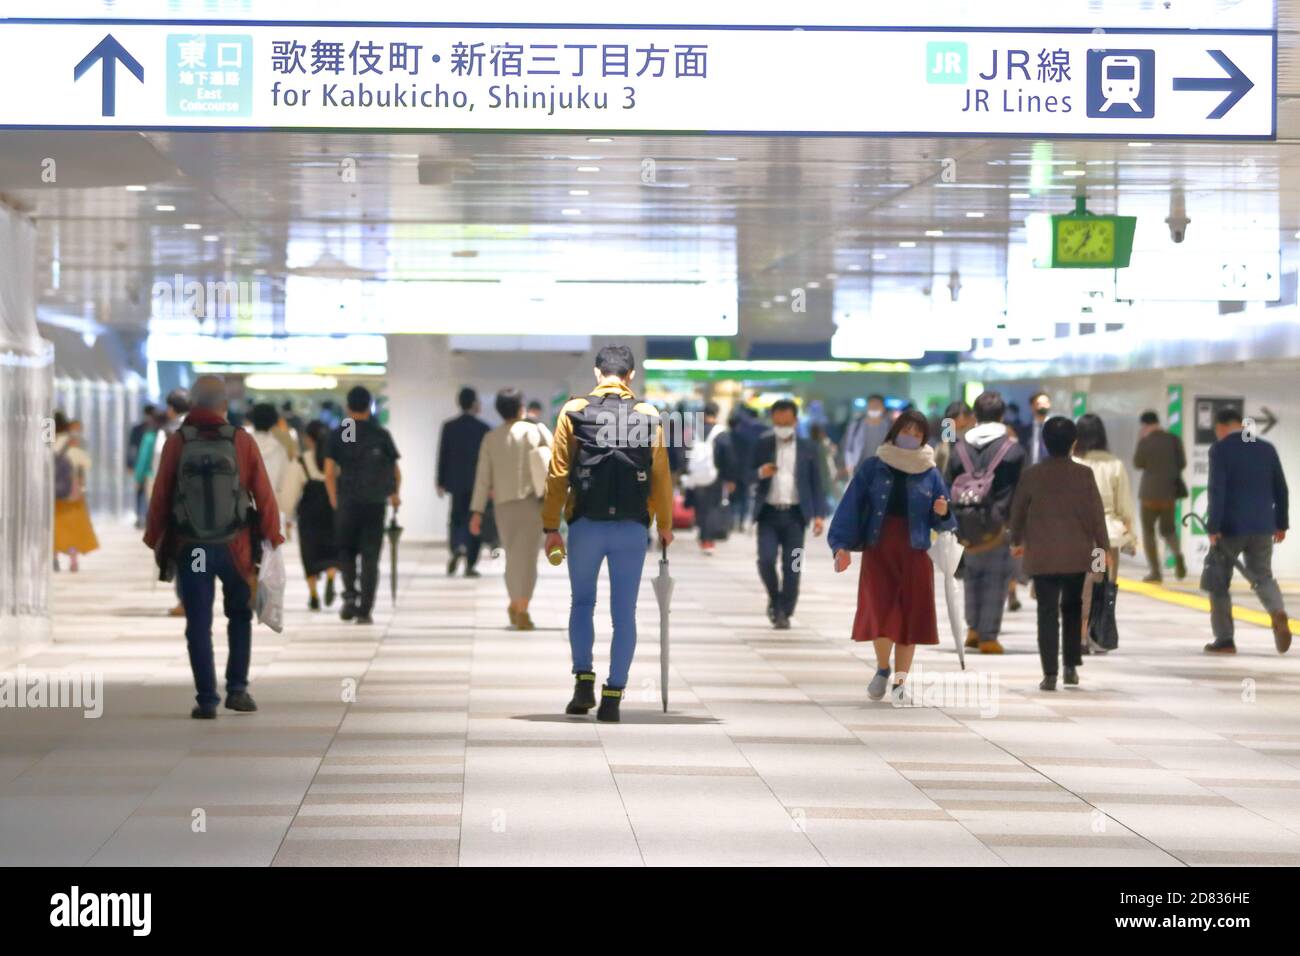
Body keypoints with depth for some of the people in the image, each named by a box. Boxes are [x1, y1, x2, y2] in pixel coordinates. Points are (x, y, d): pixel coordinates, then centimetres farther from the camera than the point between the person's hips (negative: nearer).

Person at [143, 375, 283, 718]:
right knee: (240, 616, 20)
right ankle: (237, 688, 13)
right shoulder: (242, 441, -5)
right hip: (234, 547, 0)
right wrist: (271, 538, 5)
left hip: (190, 549, 0)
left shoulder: (176, 442, -4)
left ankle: (206, 700, 4)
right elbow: (264, 495, -5)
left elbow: (159, 497, -2)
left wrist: (156, 542, 9)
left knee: (198, 626, 6)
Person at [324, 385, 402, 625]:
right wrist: (396, 495, 24)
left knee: (346, 551, 18)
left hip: (347, 502, 0)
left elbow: (329, 472, -5)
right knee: (370, 557, 4)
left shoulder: (337, 435, 0)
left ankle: (350, 594, -2)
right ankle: (365, 611, 0)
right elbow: (395, 469, 7)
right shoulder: (381, 434, 2)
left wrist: (334, 501, 6)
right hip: (375, 503, 0)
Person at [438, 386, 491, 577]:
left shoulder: (449, 426, -1)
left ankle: (456, 547, -16)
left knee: (456, 518, 13)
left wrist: (441, 482, 6)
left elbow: (443, 455, 0)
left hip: (456, 482, 2)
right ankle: (470, 564, 2)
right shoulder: (483, 428, -7)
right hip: (478, 481, -2)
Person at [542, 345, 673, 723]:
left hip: (585, 525, 0)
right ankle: (612, 697, 3)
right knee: (624, 613, 6)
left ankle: (584, 681, 4)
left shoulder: (574, 413, 0)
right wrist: (665, 526, 17)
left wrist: (551, 526, 2)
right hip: (631, 529, 0)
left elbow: (557, 474, -2)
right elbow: (661, 478, 4)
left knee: (582, 603, 17)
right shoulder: (648, 417, 2)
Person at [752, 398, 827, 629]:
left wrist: (819, 514, -2)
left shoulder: (807, 448, 6)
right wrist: (760, 473, -15)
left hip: (795, 514, 0)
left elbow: (816, 483, 7)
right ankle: (774, 599, 14)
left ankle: (785, 613, 9)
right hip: (769, 513, 0)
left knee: (791, 567, -2)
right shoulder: (762, 445, 6)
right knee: (766, 559, -12)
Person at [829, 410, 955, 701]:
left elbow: (940, 523, 9)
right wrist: (842, 545, -12)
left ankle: (901, 679, 10)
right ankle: (883, 668, 15)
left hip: (915, 554, 2)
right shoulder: (872, 468, 2)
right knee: (881, 611, -10)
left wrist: (942, 513, -15)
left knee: (910, 615, 0)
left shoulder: (929, 474, 6)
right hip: (878, 549, -1)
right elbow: (851, 507, -2)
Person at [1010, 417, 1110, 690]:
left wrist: (1017, 541, 22)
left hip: (1042, 555, -1)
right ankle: (1071, 666, 17)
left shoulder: (1031, 474, -4)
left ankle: (1050, 674, -6)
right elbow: (1096, 513, -3)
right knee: (1072, 608, 18)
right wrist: (1103, 546, 7)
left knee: (1047, 613, 0)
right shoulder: (1083, 474, -5)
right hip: (1076, 554, 1)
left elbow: (1018, 511, 6)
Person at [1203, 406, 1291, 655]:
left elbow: (1217, 491, -15)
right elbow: (1280, 489, 13)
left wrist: (1213, 527, -14)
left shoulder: (1220, 450, -7)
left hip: (1231, 528, -4)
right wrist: (1281, 523, 21)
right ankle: (1278, 613, -14)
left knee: (1218, 582, 10)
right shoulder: (1267, 448, 9)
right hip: (1262, 526, 5)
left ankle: (1224, 639, 9)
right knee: (1263, 576, 17)